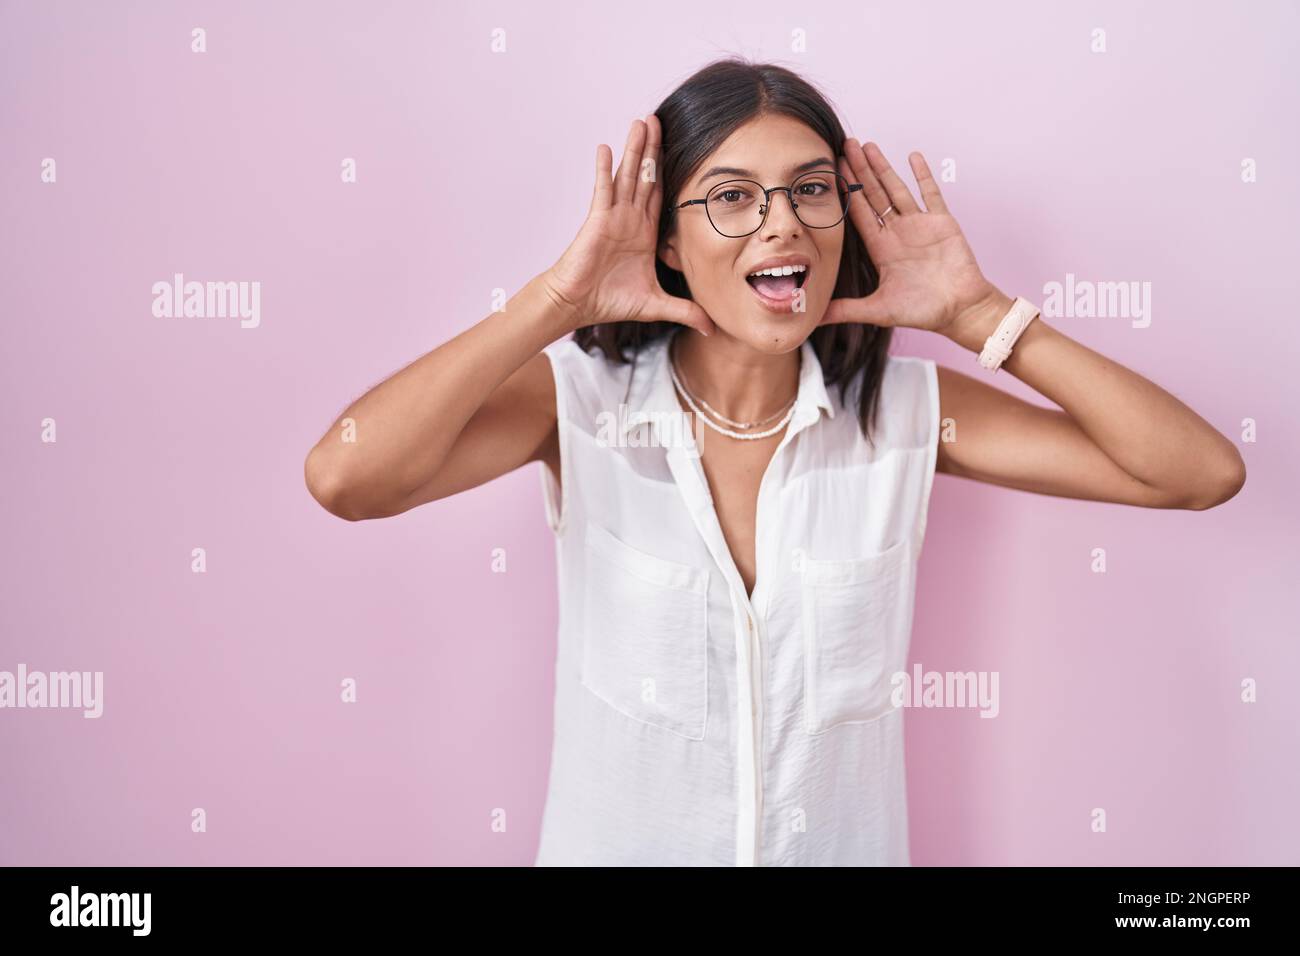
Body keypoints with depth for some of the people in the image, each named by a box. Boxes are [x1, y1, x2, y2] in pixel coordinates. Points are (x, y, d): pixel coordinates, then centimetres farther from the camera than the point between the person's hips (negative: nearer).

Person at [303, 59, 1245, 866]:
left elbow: (1202, 473, -15)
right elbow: (345, 477, -32)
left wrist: (975, 312, -20)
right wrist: (559, 298, -29)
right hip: (617, 843, -1)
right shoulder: (581, 397, -17)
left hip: (847, 843, 2)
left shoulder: (904, 409, -12)